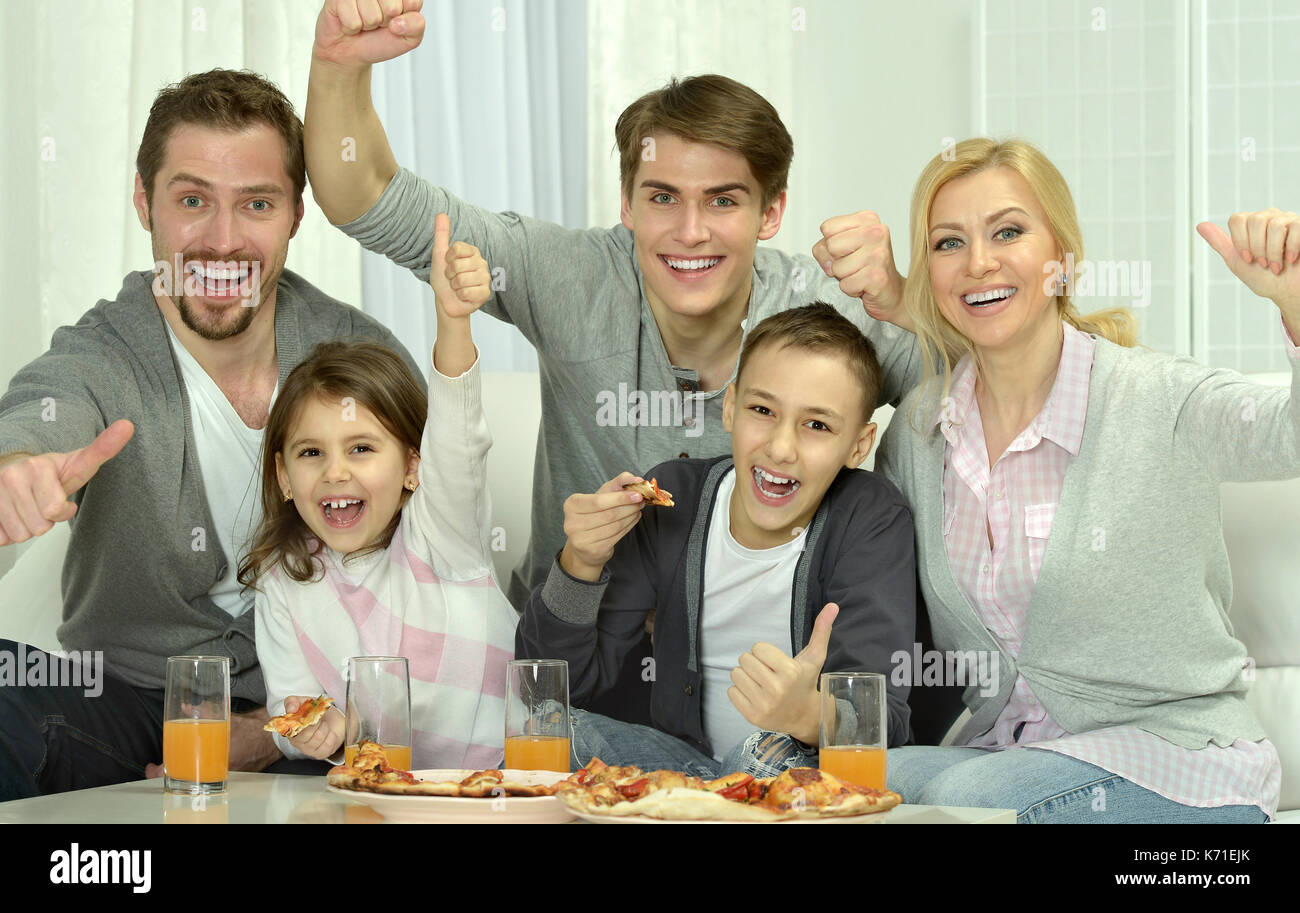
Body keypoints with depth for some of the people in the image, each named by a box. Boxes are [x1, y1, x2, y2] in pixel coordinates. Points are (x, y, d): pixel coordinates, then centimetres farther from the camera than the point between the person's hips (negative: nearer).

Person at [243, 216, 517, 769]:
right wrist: (311, 731, -22)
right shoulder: (282, 583, 3)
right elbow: (289, 711, 5)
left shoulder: (437, 534, -5)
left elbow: (455, 441, -24)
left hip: (492, 773, -2)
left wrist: (454, 323, -42)